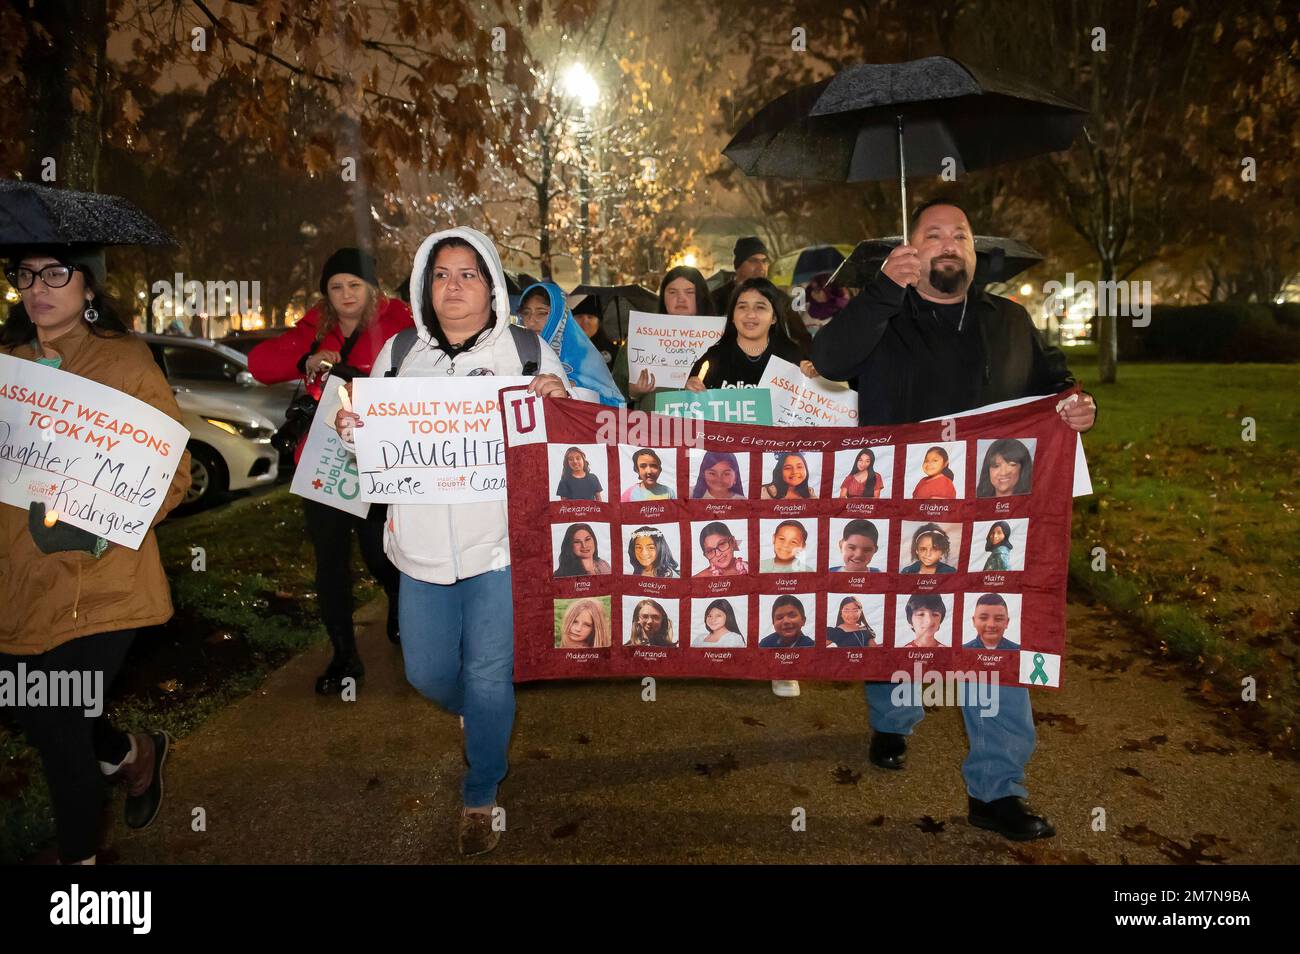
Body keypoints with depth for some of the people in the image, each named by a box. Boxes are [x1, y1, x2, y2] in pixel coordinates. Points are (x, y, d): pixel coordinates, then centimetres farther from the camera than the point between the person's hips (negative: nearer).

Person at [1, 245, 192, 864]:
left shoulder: (126, 361, -6)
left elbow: (173, 473, -9)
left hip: (96, 586, -5)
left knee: (58, 733, 2)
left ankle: (78, 854, 30)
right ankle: (132, 753, 47)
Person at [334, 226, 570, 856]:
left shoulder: (529, 351, 2)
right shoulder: (399, 353, 10)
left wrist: (561, 399, -16)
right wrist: (349, 432, -7)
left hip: (501, 543, -3)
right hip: (423, 545, 3)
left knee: (488, 677, 1)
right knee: (427, 673, 11)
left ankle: (479, 800, 24)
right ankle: (486, 722, 46)